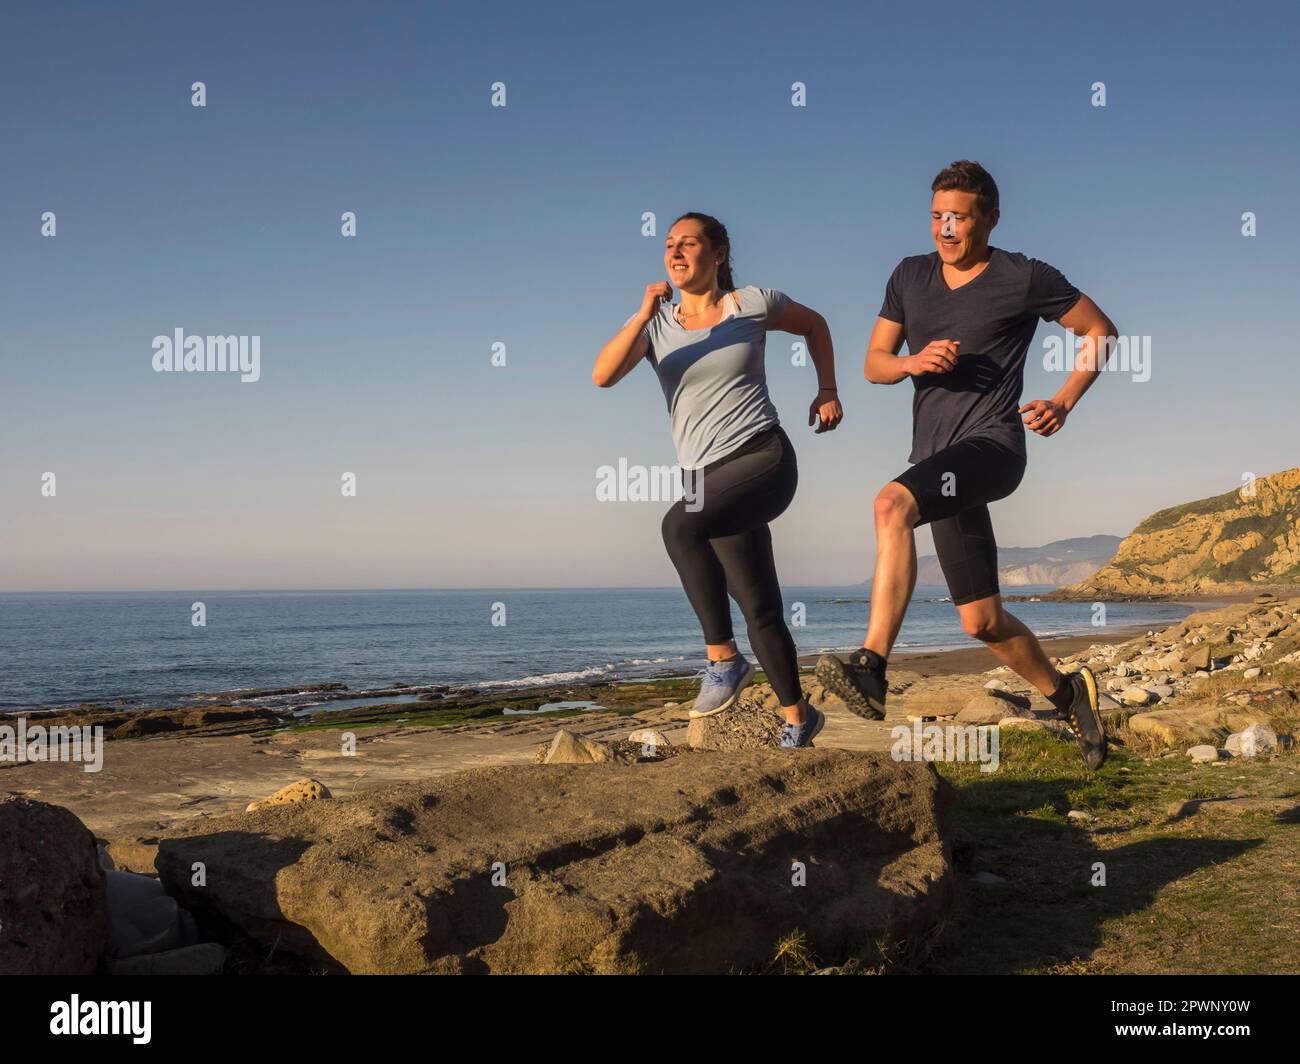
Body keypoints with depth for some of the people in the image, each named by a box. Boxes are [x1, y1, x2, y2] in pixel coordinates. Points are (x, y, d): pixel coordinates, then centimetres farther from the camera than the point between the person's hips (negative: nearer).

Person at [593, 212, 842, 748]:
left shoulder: (754, 304, 4)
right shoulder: (657, 325, 8)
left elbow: (814, 324, 23)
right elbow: (603, 376, -9)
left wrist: (828, 391, 11)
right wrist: (642, 316, -19)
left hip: (765, 457, -3)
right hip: (707, 477, 3)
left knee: (679, 525, -32)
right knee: (760, 611, 4)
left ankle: (723, 659, -20)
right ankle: (798, 718, 23)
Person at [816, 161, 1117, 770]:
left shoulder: (1024, 279, -2)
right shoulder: (910, 276, 13)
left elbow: (1100, 331, 9)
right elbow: (873, 364, 15)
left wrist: (1064, 403, -2)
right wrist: (913, 362, -7)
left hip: (992, 445, -6)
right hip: (937, 458, 6)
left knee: (892, 503, -36)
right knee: (981, 620, 9)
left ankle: (872, 672, -40)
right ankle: (1069, 696, 33)